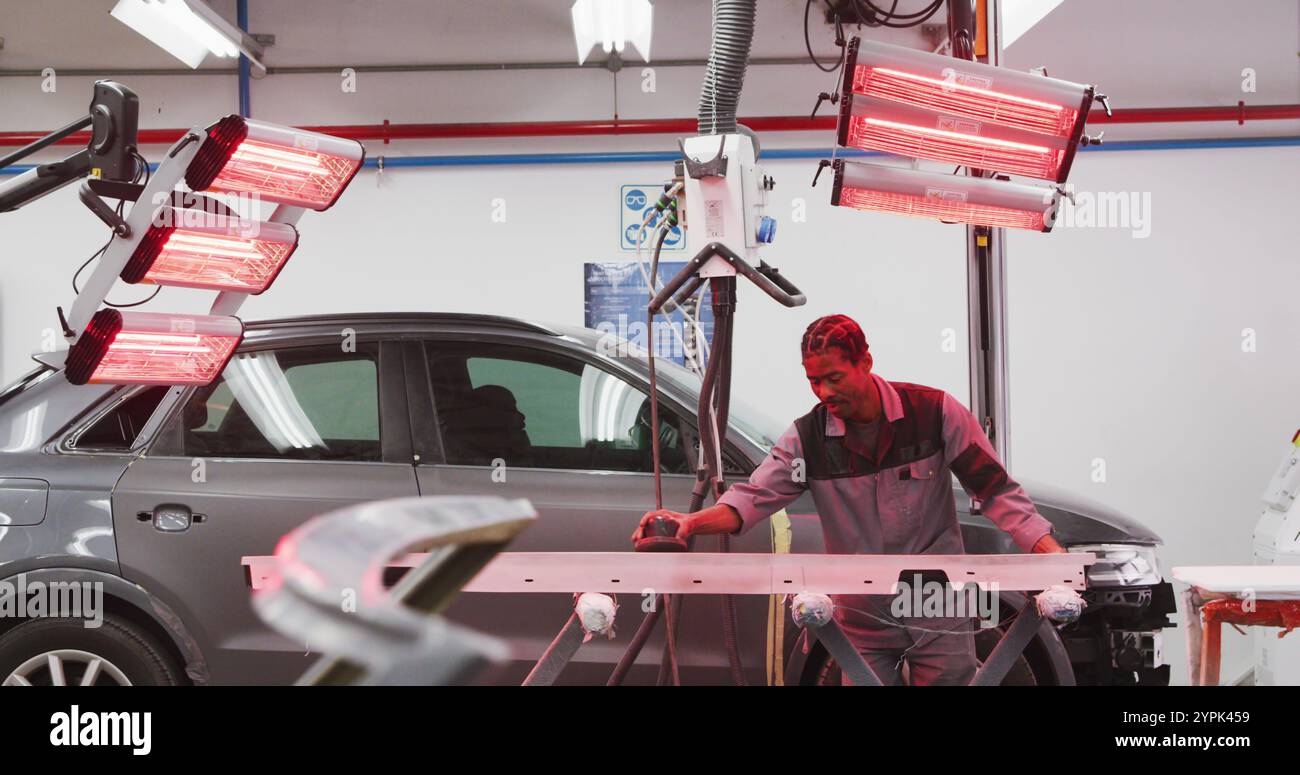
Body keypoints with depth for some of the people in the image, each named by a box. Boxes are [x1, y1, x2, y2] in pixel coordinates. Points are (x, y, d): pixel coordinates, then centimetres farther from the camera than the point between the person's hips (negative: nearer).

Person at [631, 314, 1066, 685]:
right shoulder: (807, 437, -4)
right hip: (863, 620, 2)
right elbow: (755, 497, -13)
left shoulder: (935, 412, -9)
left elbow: (996, 489, -6)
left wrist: (1051, 552, -17)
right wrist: (692, 522, -32)